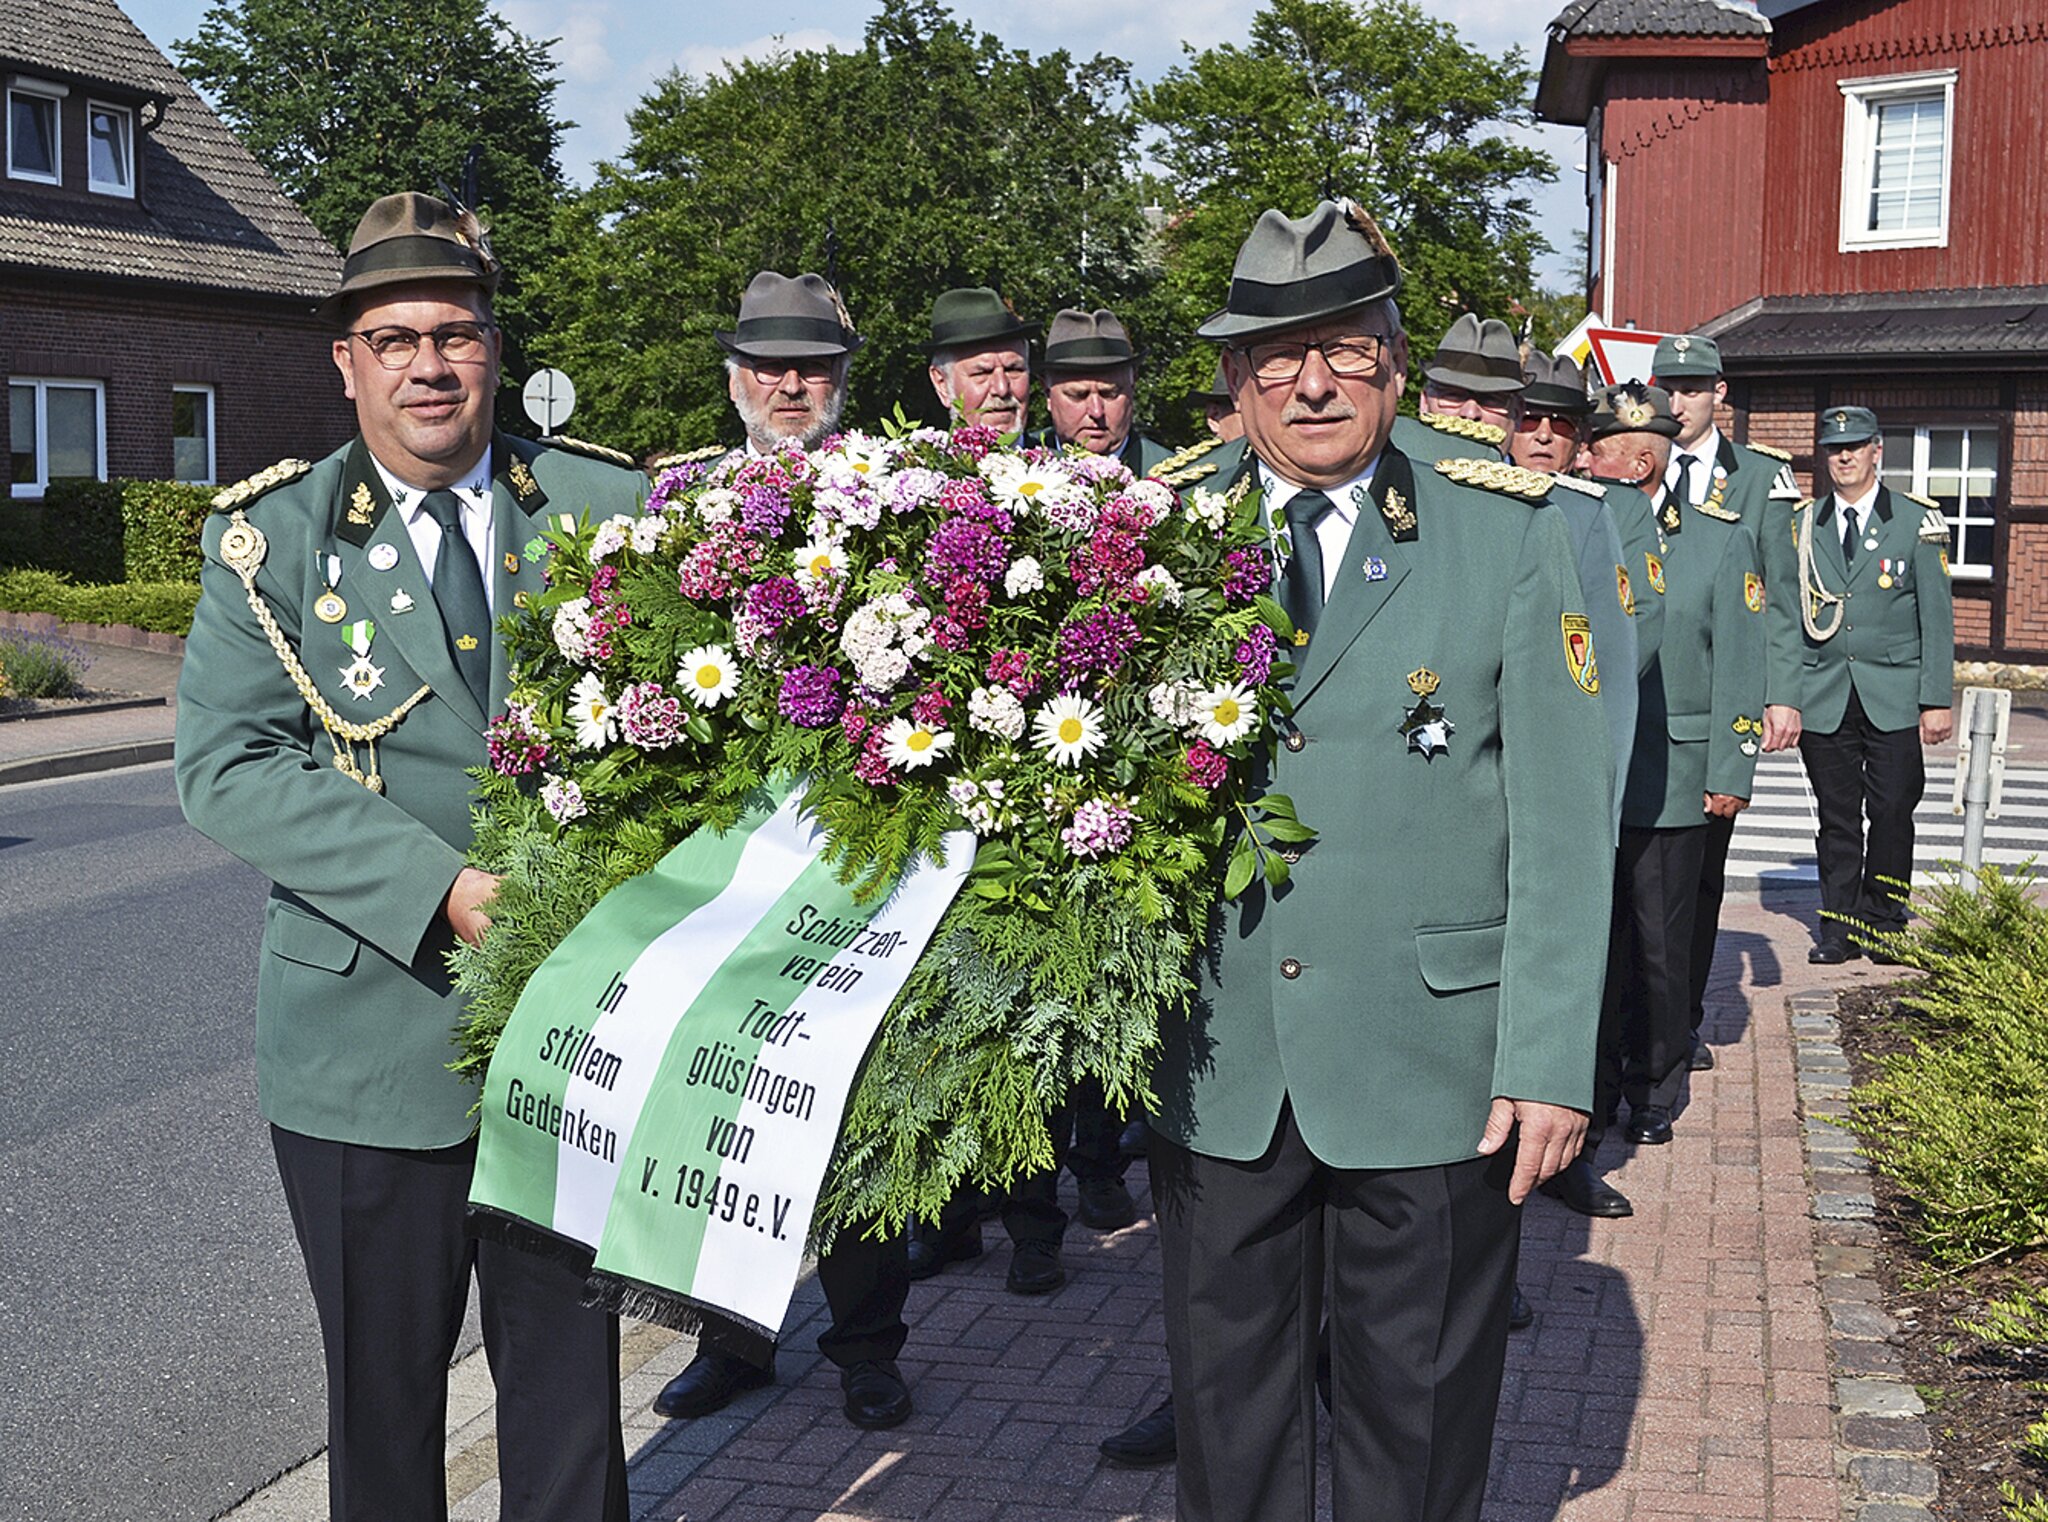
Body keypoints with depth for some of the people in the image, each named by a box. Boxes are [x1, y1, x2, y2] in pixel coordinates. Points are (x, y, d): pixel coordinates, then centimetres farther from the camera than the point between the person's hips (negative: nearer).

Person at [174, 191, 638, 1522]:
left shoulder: (608, 507, 3)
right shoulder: (271, 536, -2)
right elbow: (225, 764, -11)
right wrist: (438, 888, -21)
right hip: (371, 1034, -1)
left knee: (570, 1370, 13)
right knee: (383, 1387, 13)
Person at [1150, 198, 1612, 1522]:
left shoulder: (1510, 538, 0)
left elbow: (1560, 818, -3)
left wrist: (1551, 1061, -7)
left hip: (1436, 1069, -1)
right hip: (1216, 1074, 2)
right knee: (1227, 1412, 15)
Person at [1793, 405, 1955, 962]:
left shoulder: (1917, 521, 3)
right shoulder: (1803, 525, 9)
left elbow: (1937, 618, 2)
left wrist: (1937, 700, -4)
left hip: (1894, 698, -2)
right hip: (1823, 699, 2)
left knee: (1892, 811, -3)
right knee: (1836, 816, 4)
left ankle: (1882, 923, 12)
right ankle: (1838, 925, 14)